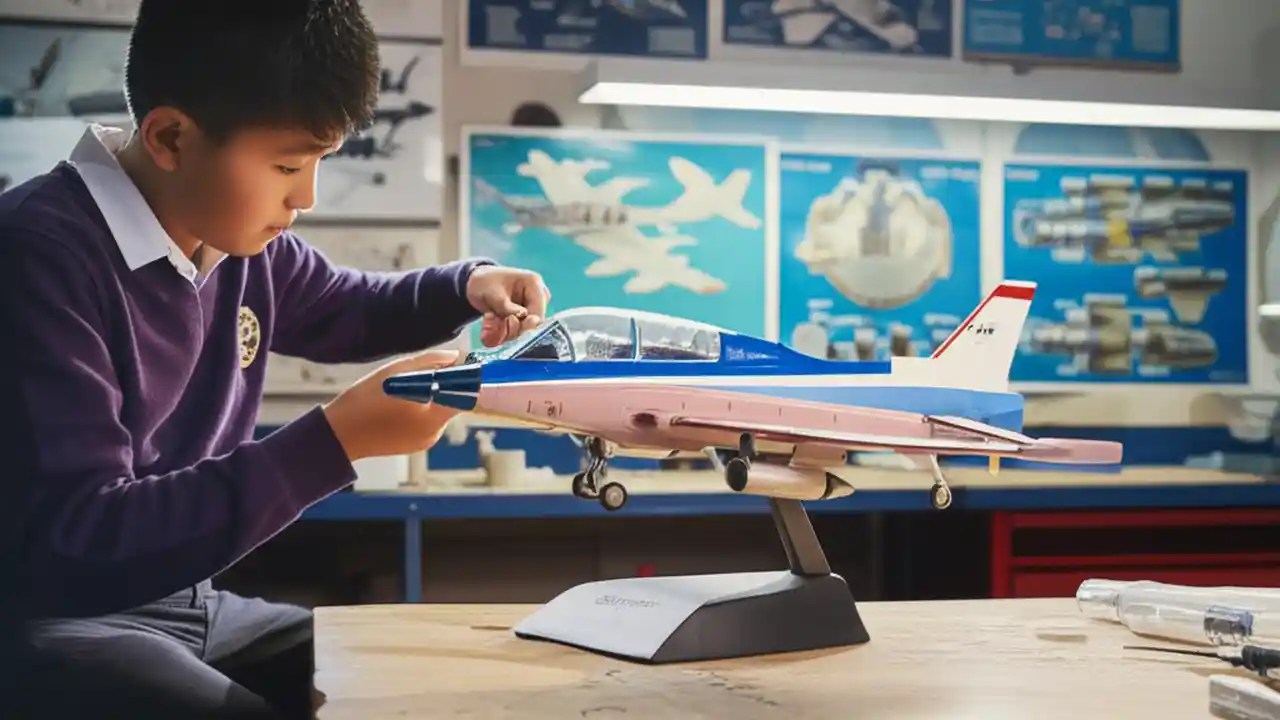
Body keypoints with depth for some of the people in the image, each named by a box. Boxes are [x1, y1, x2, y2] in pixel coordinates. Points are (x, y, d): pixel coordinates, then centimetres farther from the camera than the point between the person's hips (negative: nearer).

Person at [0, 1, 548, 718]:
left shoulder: (247, 241, 3)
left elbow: (355, 310, 26)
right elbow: (78, 536, -26)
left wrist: (468, 285, 3)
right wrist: (338, 440, -29)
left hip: (192, 605, 8)